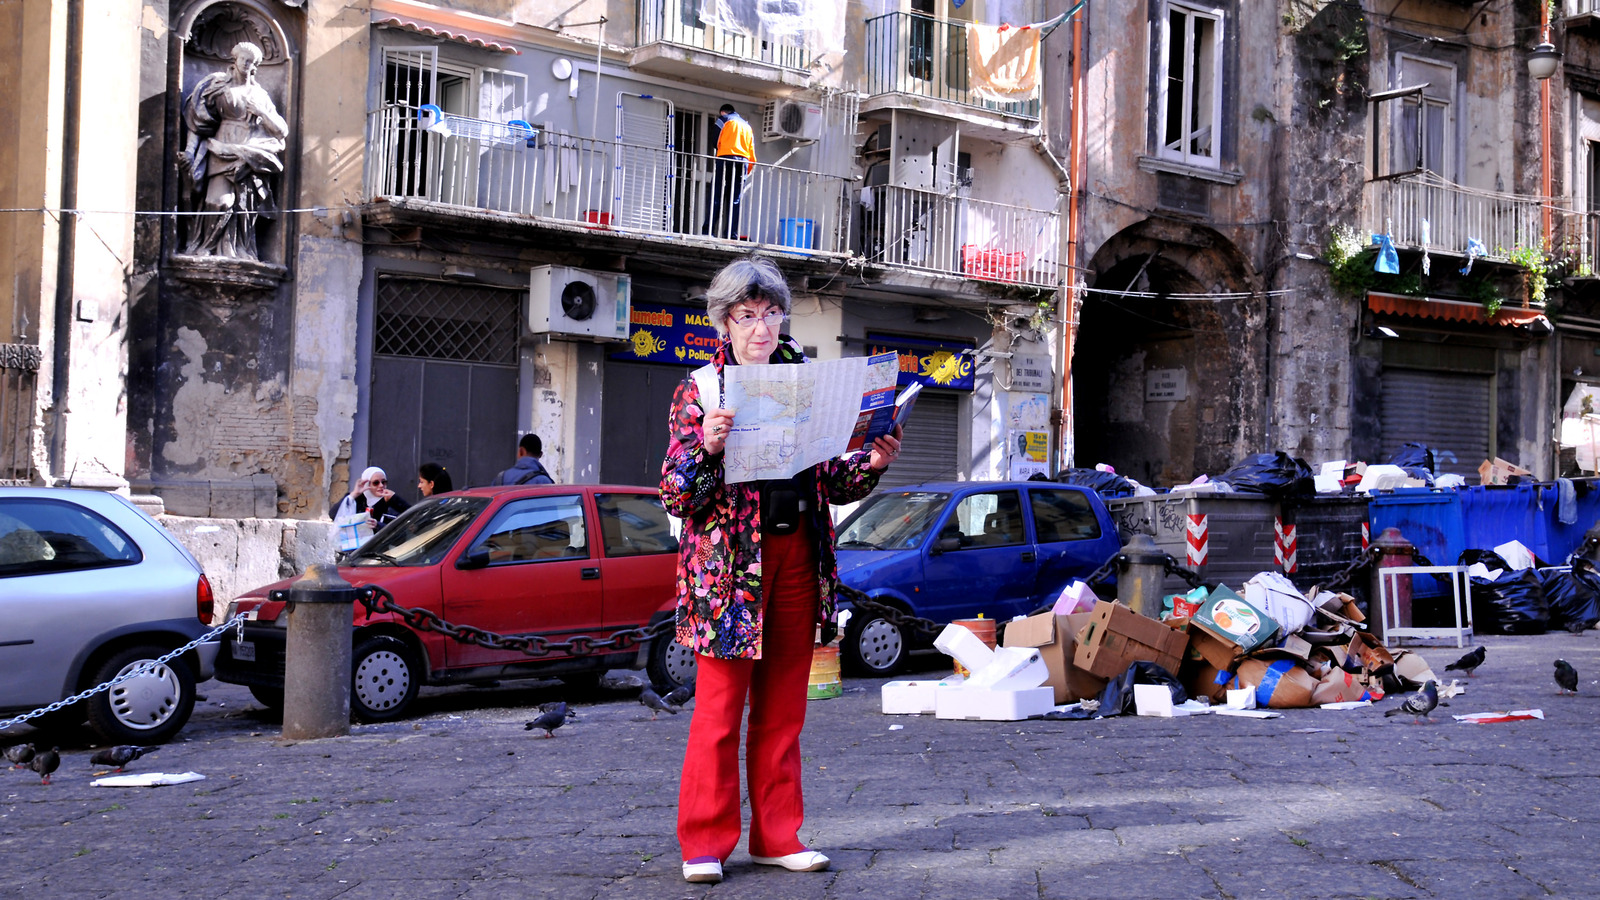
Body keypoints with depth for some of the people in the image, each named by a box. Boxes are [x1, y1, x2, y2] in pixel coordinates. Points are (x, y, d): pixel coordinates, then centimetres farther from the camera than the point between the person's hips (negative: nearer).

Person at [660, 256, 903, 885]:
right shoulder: (698, 390, 1)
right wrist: (706, 447, -22)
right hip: (728, 559, -4)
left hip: (797, 555, 4)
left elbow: (834, 485, 16)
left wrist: (873, 464, -3)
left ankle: (778, 837, 18)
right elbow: (674, 496, -5)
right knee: (719, 707, -3)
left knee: (783, 709, 8)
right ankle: (705, 844, 8)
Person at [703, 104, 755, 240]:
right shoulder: (747, 125, 25)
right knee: (735, 201, 3)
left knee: (716, 198, -7)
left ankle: (707, 232, -17)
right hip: (743, 162, 4)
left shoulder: (723, 120, 11)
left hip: (725, 159, -4)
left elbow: (715, 141, 1)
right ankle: (732, 234, -7)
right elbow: (752, 149, 17)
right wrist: (748, 169, 17)